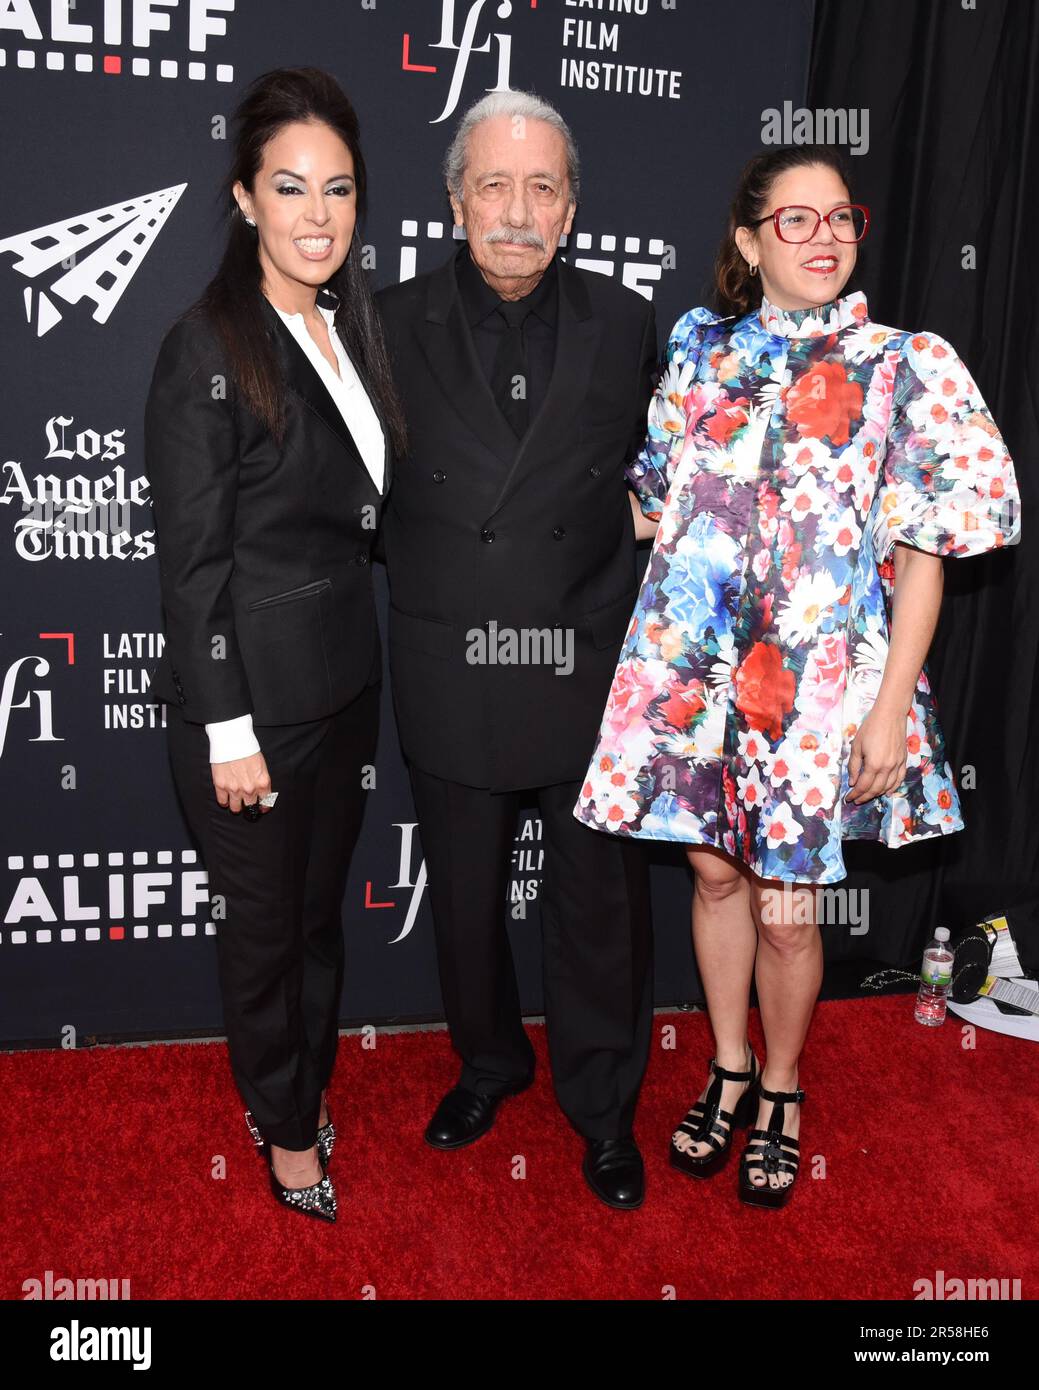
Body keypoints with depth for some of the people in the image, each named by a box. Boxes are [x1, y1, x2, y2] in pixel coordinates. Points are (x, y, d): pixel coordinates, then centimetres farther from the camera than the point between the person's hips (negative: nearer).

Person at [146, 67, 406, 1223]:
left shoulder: (351, 324, 7)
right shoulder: (207, 350, -15)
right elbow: (191, 558, -16)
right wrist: (227, 729, -17)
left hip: (345, 676, 7)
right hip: (253, 692, -6)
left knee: (321, 908, 20)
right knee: (263, 924, 12)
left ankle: (306, 1090, 43)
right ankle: (286, 1129, 35)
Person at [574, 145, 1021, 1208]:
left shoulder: (903, 368, -3)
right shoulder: (699, 349, 6)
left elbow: (923, 553, -6)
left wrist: (889, 708, -11)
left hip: (821, 682, -3)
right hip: (695, 668, 3)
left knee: (785, 911, 6)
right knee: (715, 874, 15)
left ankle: (779, 1090, 33)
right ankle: (728, 1070, 37)